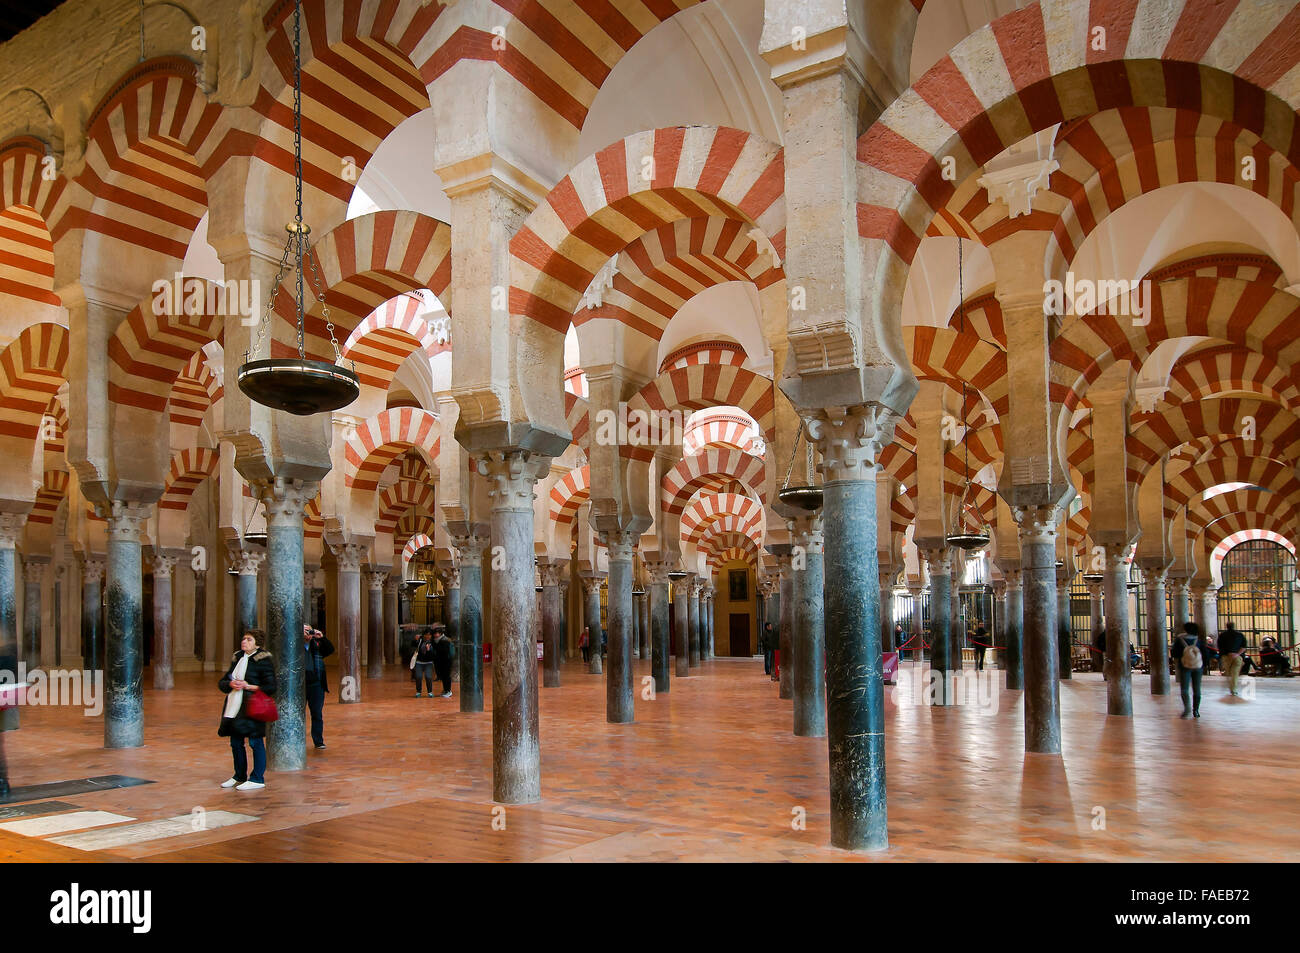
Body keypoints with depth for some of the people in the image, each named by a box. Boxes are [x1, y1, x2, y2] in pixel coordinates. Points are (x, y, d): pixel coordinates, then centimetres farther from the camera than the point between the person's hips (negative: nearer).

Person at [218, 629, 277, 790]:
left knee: (255, 742, -4)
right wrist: (231, 684, -4)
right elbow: (221, 682, 18)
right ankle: (239, 776, 29)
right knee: (235, 742, 13)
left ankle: (257, 779, 4)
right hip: (234, 707, 7)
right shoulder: (237, 659, 15)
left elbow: (271, 687, -9)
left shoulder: (263, 661, -6)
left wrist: (249, 686, -16)